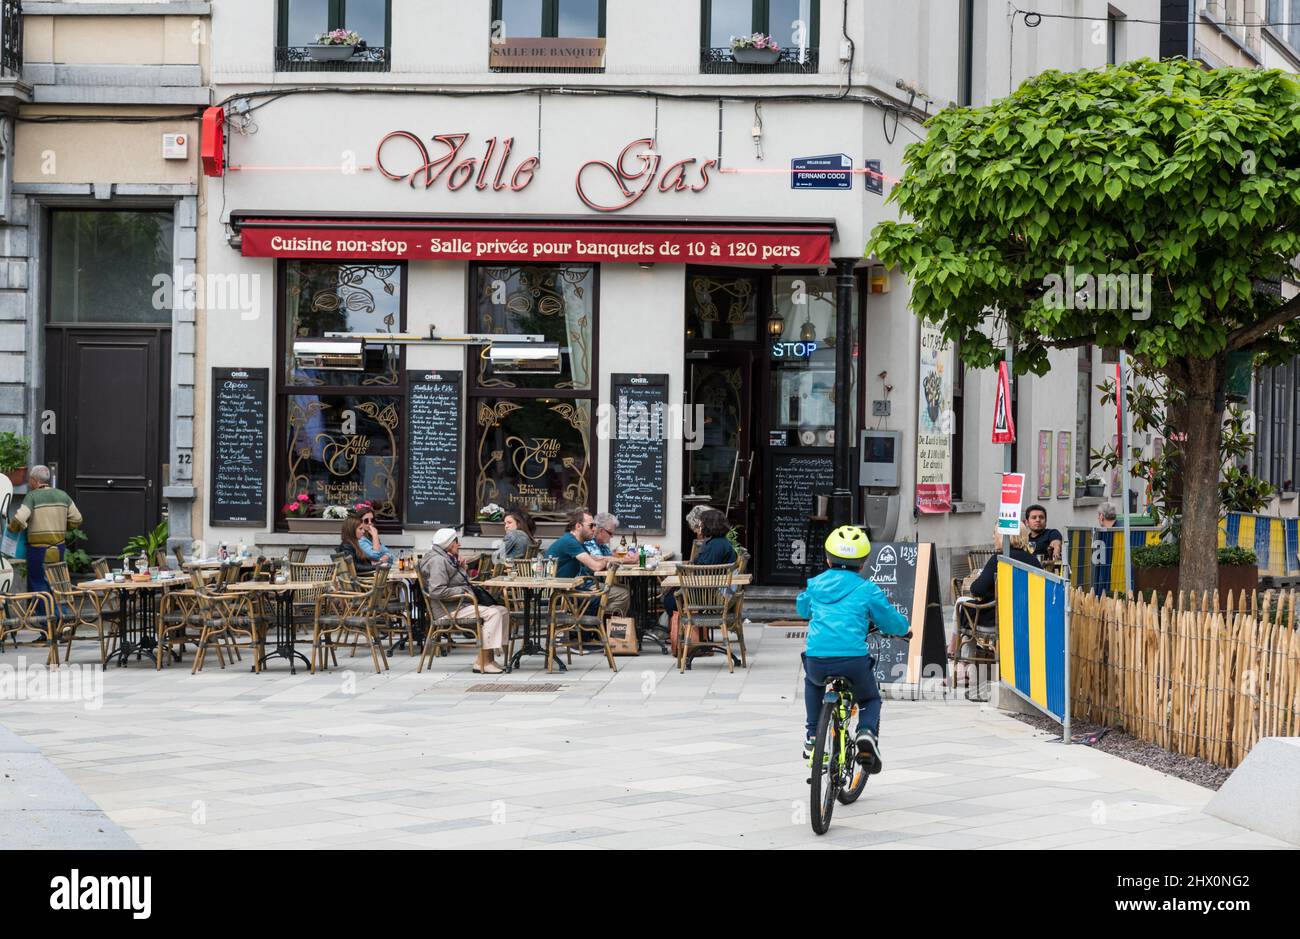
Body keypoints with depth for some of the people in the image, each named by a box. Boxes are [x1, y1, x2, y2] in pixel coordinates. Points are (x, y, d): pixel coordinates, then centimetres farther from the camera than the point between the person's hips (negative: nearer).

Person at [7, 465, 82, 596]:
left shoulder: (32, 496, -9)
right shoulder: (63, 495, 7)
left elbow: (19, 520, -20)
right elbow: (77, 520, 9)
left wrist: (12, 528, 0)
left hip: (38, 549, -5)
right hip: (59, 549, 5)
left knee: (38, 586, 0)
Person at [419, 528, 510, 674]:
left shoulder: (448, 559, 21)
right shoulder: (438, 561, -13)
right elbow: (437, 591, -24)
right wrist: (463, 592, -18)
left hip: (461, 604, 11)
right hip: (449, 608, -11)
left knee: (503, 611, 2)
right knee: (492, 614, -25)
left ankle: (486, 658, -3)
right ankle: (481, 662, -26)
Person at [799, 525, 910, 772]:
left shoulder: (814, 584, 15)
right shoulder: (867, 590, 6)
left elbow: (802, 608, 37)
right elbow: (897, 625, 11)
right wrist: (901, 628, 35)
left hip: (817, 660, 2)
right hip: (854, 660, -2)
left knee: (813, 682, 39)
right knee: (870, 699, 26)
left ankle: (812, 735, 30)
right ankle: (867, 731, -6)